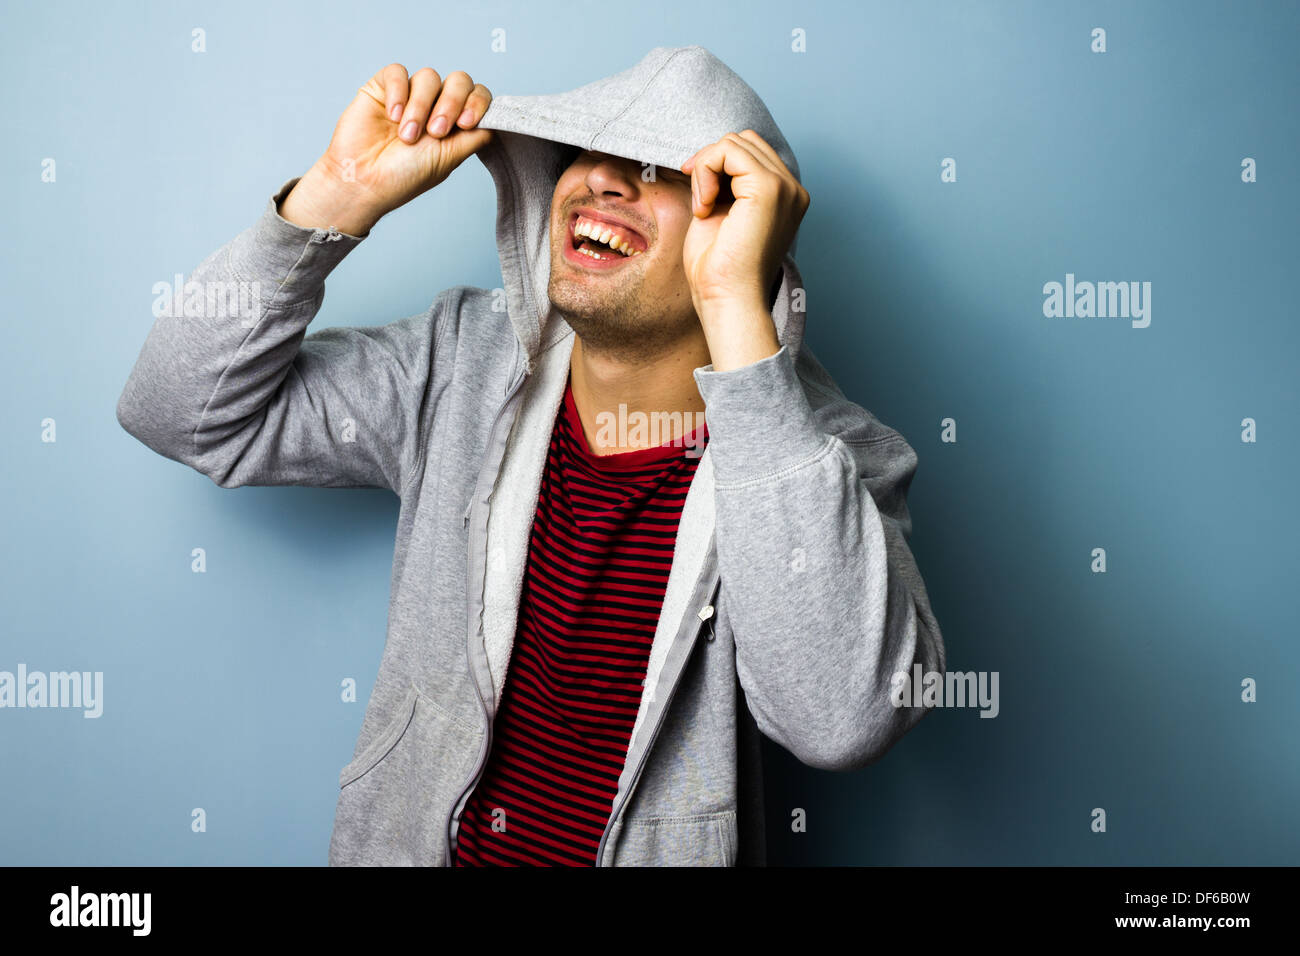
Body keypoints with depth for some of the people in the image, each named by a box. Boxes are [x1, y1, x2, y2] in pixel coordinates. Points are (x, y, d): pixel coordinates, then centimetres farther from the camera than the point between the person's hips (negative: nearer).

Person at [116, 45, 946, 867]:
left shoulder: (837, 457, -15)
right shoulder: (465, 361, -4)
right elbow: (185, 414, -1)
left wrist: (738, 310, -34)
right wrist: (339, 195, -14)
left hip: (664, 848, -3)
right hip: (414, 843, 4)